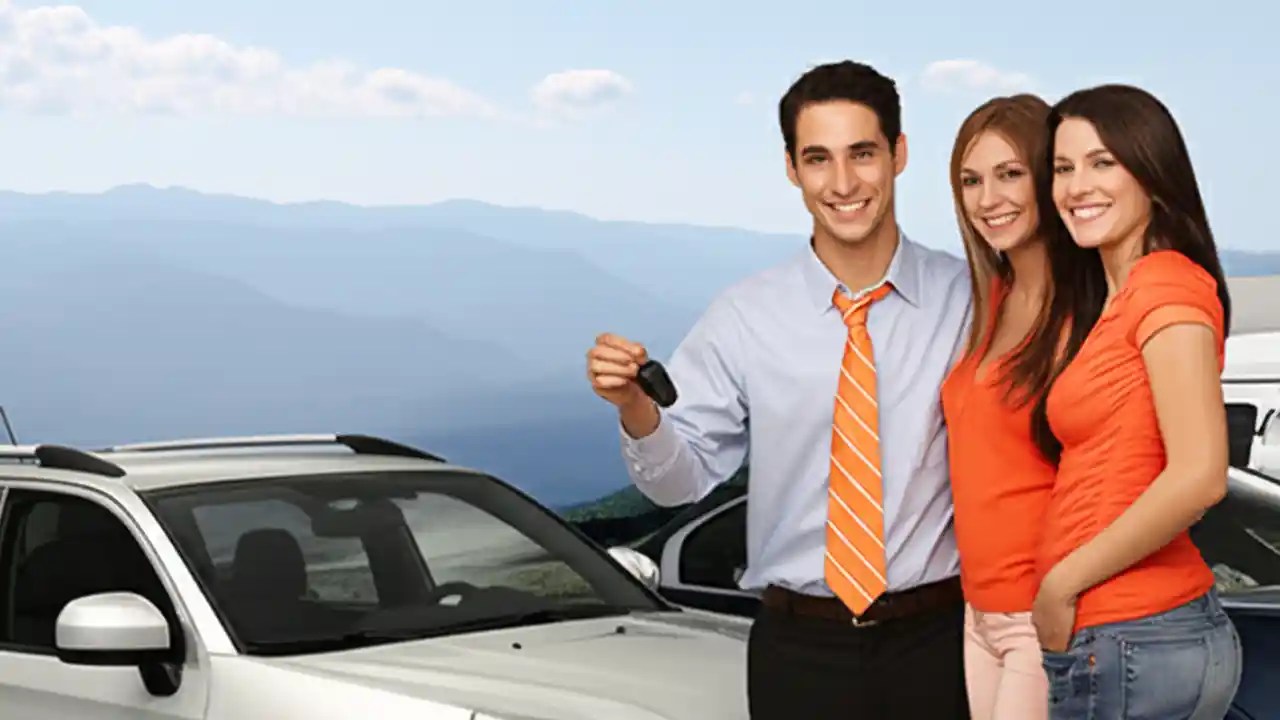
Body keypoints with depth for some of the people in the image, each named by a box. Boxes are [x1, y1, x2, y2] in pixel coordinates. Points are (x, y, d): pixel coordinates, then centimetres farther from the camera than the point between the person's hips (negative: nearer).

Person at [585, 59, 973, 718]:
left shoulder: (968, 300, -3)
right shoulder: (743, 317, -3)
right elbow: (683, 478, -4)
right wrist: (636, 410, -23)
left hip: (940, 641, 0)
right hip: (799, 647, 0)